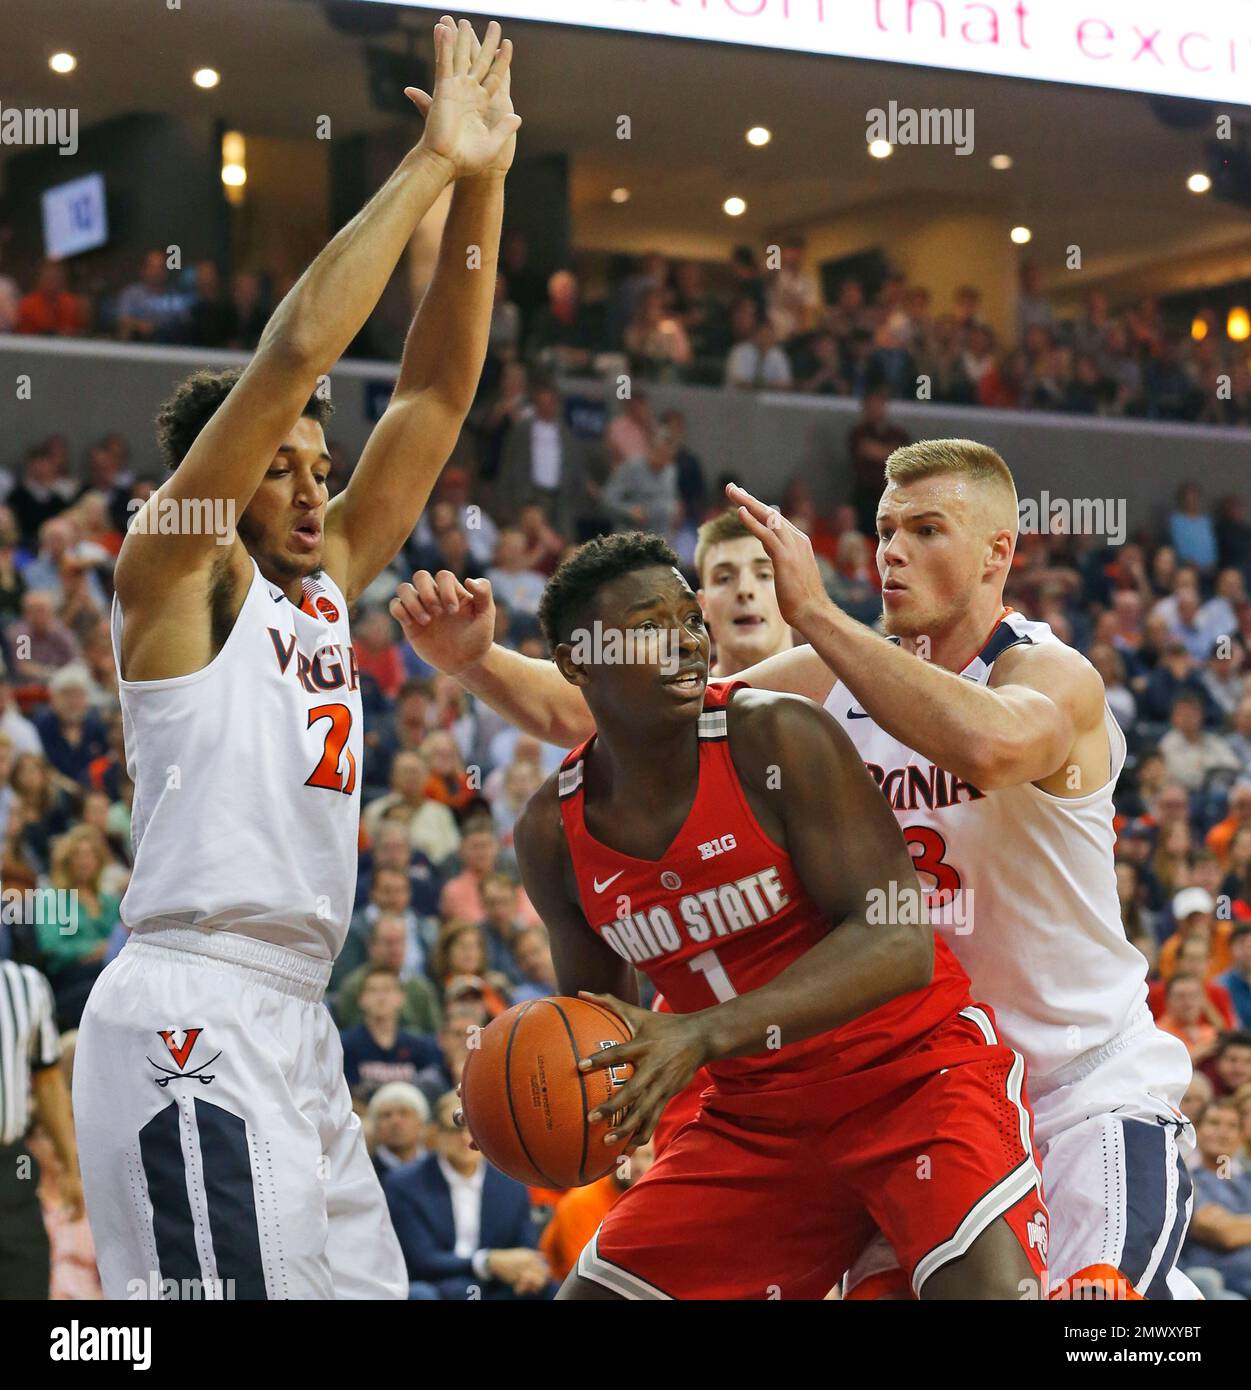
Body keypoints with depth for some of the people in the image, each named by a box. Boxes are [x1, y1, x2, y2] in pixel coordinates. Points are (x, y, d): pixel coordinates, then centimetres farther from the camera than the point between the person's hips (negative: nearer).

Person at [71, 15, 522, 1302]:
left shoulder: (324, 585, 18)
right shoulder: (178, 572, -2)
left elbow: (434, 390, 16)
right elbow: (293, 352, -13)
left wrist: (480, 194, 9)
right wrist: (429, 166, -10)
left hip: (292, 1023, 9)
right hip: (192, 1014, -9)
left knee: (363, 1284, 5)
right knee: (230, 1294, -16)